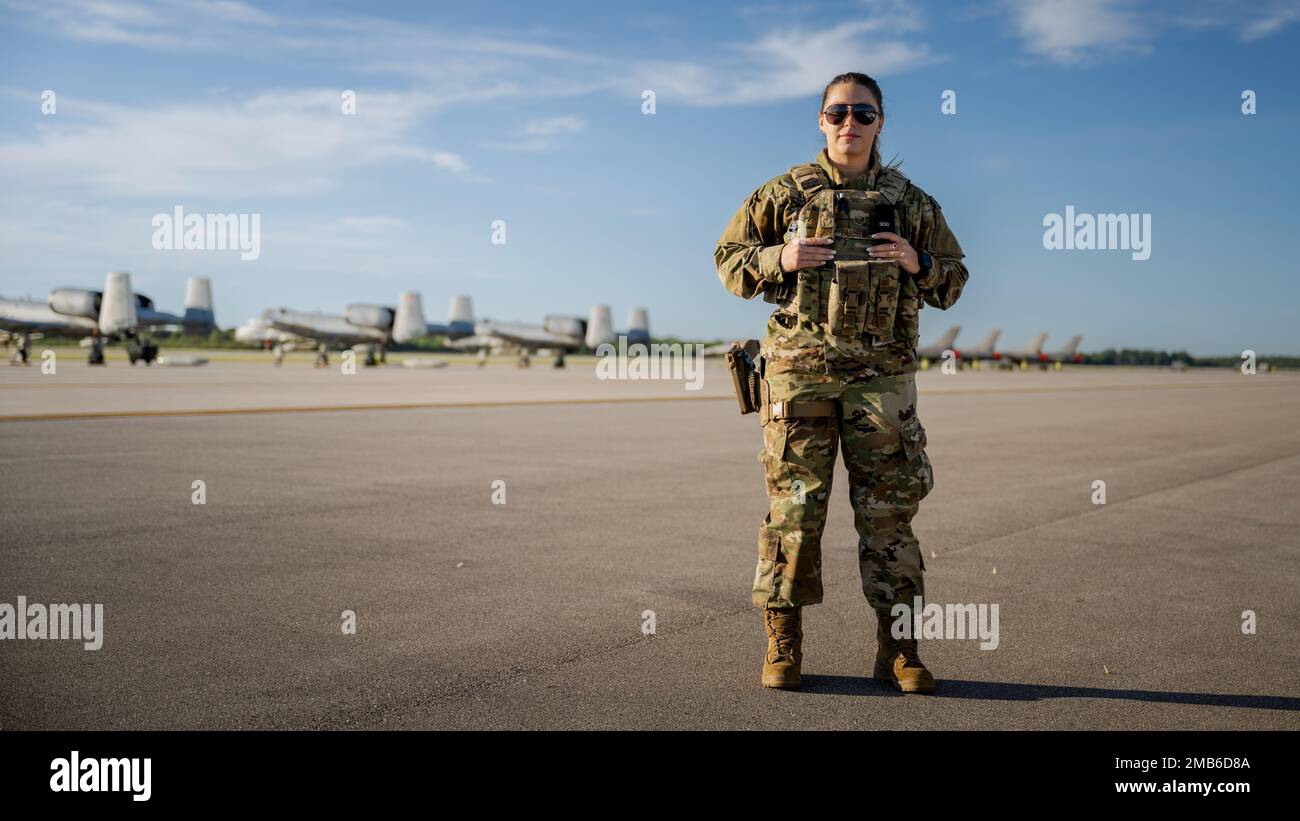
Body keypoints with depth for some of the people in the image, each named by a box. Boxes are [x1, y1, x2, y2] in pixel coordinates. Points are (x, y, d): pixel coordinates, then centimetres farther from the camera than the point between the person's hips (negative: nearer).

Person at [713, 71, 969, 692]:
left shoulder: (912, 203, 11)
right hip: (799, 371, -1)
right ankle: (782, 646, 12)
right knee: (794, 508, 1)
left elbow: (953, 280, 16)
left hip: (883, 378, 1)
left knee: (889, 512, 3)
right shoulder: (784, 194, 6)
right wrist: (778, 259, -9)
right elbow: (728, 260, 10)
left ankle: (897, 650, 12)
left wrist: (918, 263, -6)